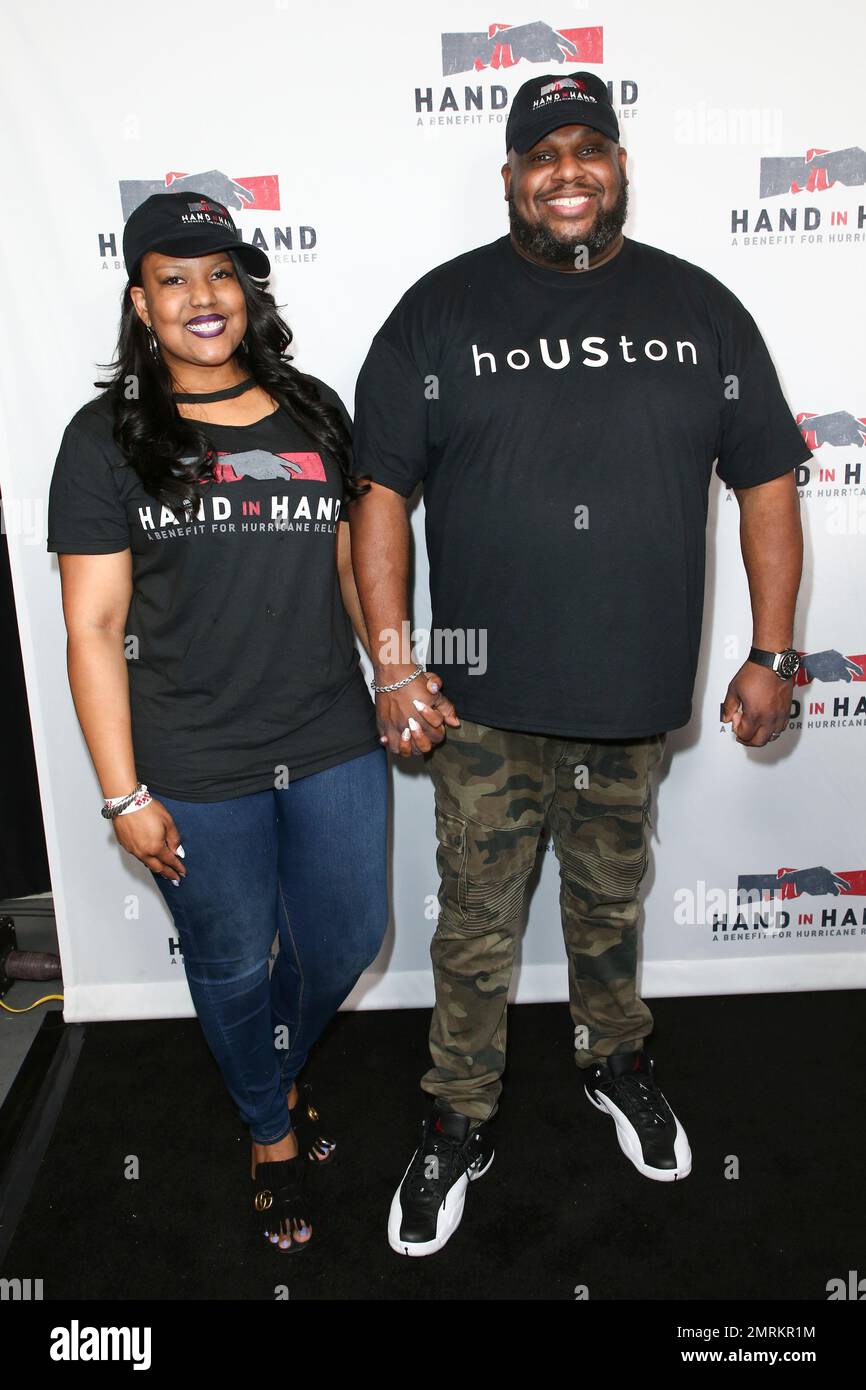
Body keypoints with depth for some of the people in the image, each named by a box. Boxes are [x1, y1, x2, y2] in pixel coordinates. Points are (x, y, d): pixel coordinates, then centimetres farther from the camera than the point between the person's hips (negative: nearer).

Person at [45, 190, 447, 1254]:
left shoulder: (314, 414, 5)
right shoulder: (107, 438, -6)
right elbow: (93, 627, -7)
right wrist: (124, 795, -10)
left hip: (333, 747, 4)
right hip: (194, 771, -3)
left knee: (348, 942, 16)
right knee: (232, 965, 15)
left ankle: (280, 1069, 50)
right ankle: (273, 1134, 44)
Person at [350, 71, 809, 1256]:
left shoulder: (702, 309, 5)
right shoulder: (440, 310, -1)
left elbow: (767, 483, 7)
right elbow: (380, 494, -4)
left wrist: (772, 654, 1)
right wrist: (392, 668, -9)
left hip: (635, 698, 2)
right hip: (484, 700, -1)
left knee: (611, 902, 21)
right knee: (476, 924, 10)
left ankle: (617, 1062, 47)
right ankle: (460, 1126, 32)